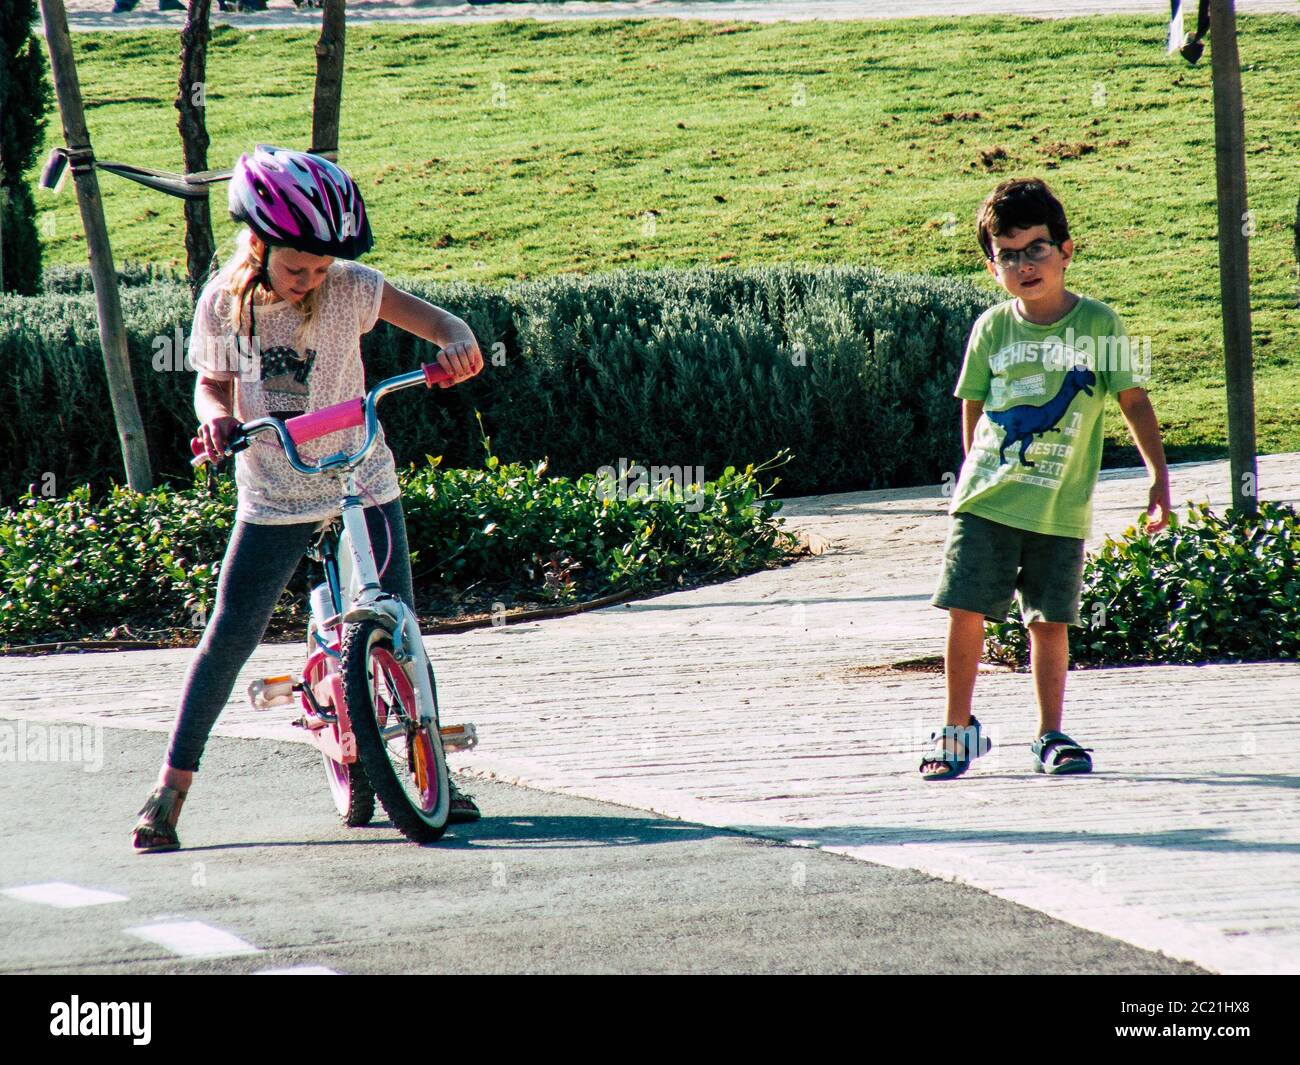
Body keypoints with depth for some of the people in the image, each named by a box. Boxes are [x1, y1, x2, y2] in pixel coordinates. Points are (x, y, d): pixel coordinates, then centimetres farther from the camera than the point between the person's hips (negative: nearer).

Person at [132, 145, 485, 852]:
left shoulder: (350, 288, -13)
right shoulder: (223, 304, -8)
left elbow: (440, 323, -15)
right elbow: (212, 384, 6)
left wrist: (458, 345, -38)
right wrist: (217, 418, -17)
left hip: (362, 482, 0)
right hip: (272, 495, 0)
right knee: (229, 636, -3)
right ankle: (171, 784, 4)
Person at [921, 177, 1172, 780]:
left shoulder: (1097, 323, -3)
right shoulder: (992, 328, 2)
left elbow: (1133, 399, 2)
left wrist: (1159, 476, -3)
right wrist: (977, 469, 12)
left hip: (1060, 509, -1)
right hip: (986, 500, 1)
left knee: (1049, 622, 3)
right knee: (965, 613, -2)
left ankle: (1050, 738, 15)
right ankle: (959, 731, 11)